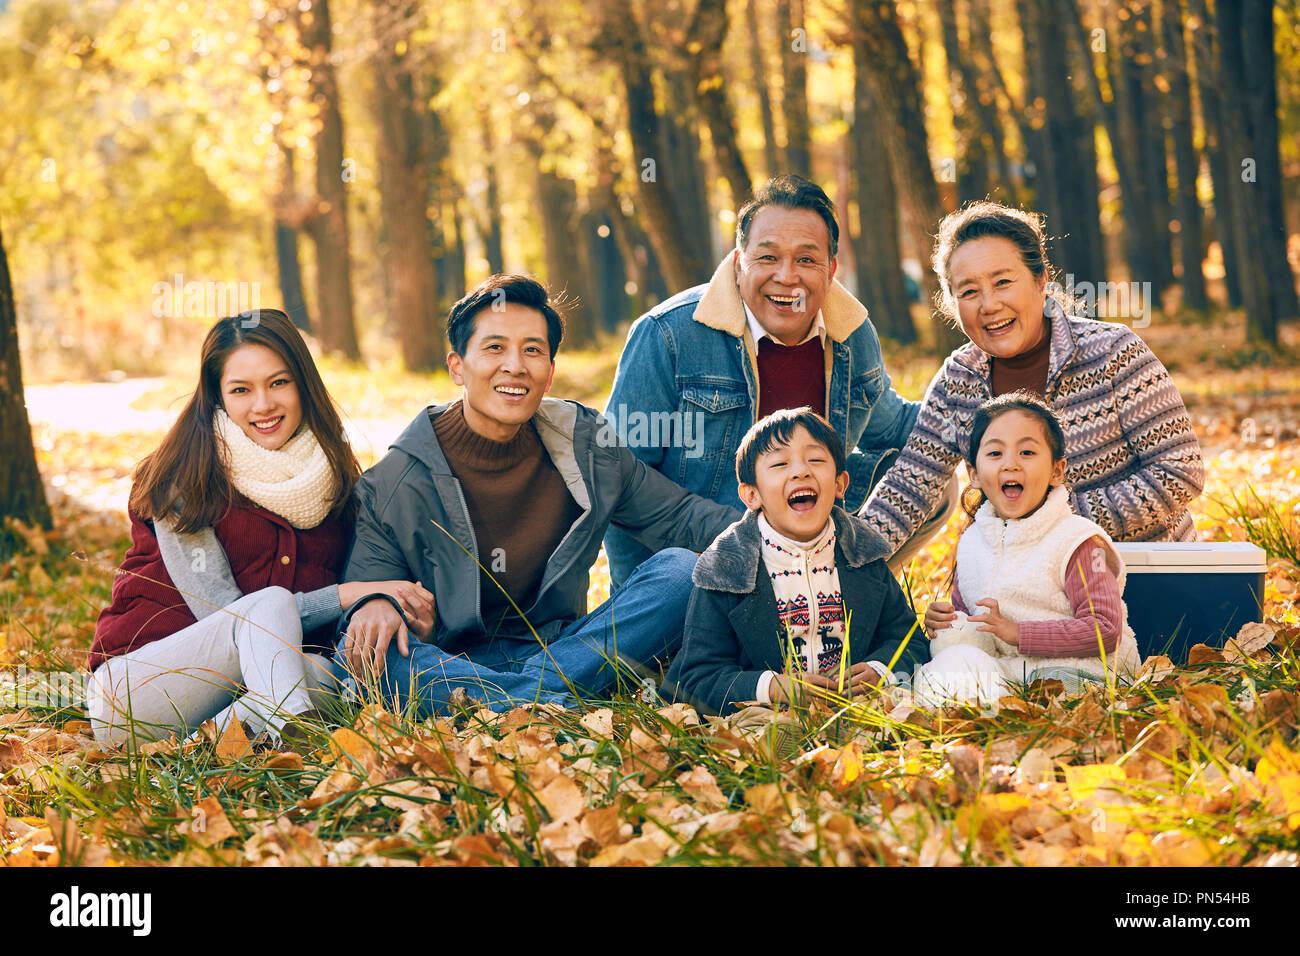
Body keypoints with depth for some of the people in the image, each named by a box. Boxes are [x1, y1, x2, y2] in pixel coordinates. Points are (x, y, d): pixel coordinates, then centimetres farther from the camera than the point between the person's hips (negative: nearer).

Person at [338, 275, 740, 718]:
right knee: (365, 650, -35)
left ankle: (534, 689, -32)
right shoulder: (403, 478, -7)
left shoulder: (584, 445, 3)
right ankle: (564, 708, -45)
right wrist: (372, 603, -32)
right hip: (454, 662, -3)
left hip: (560, 646, 3)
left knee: (680, 570, -17)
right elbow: (367, 577, -6)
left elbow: (676, 515, 7)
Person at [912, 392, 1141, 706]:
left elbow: (1105, 631, -17)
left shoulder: (1077, 542, -9)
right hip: (1000, 664, 6)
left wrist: (1017, 632, -20)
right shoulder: (971, 541, 12)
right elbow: (964, 609, 28)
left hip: (1074, 664, -5)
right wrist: (945, 620, 1)